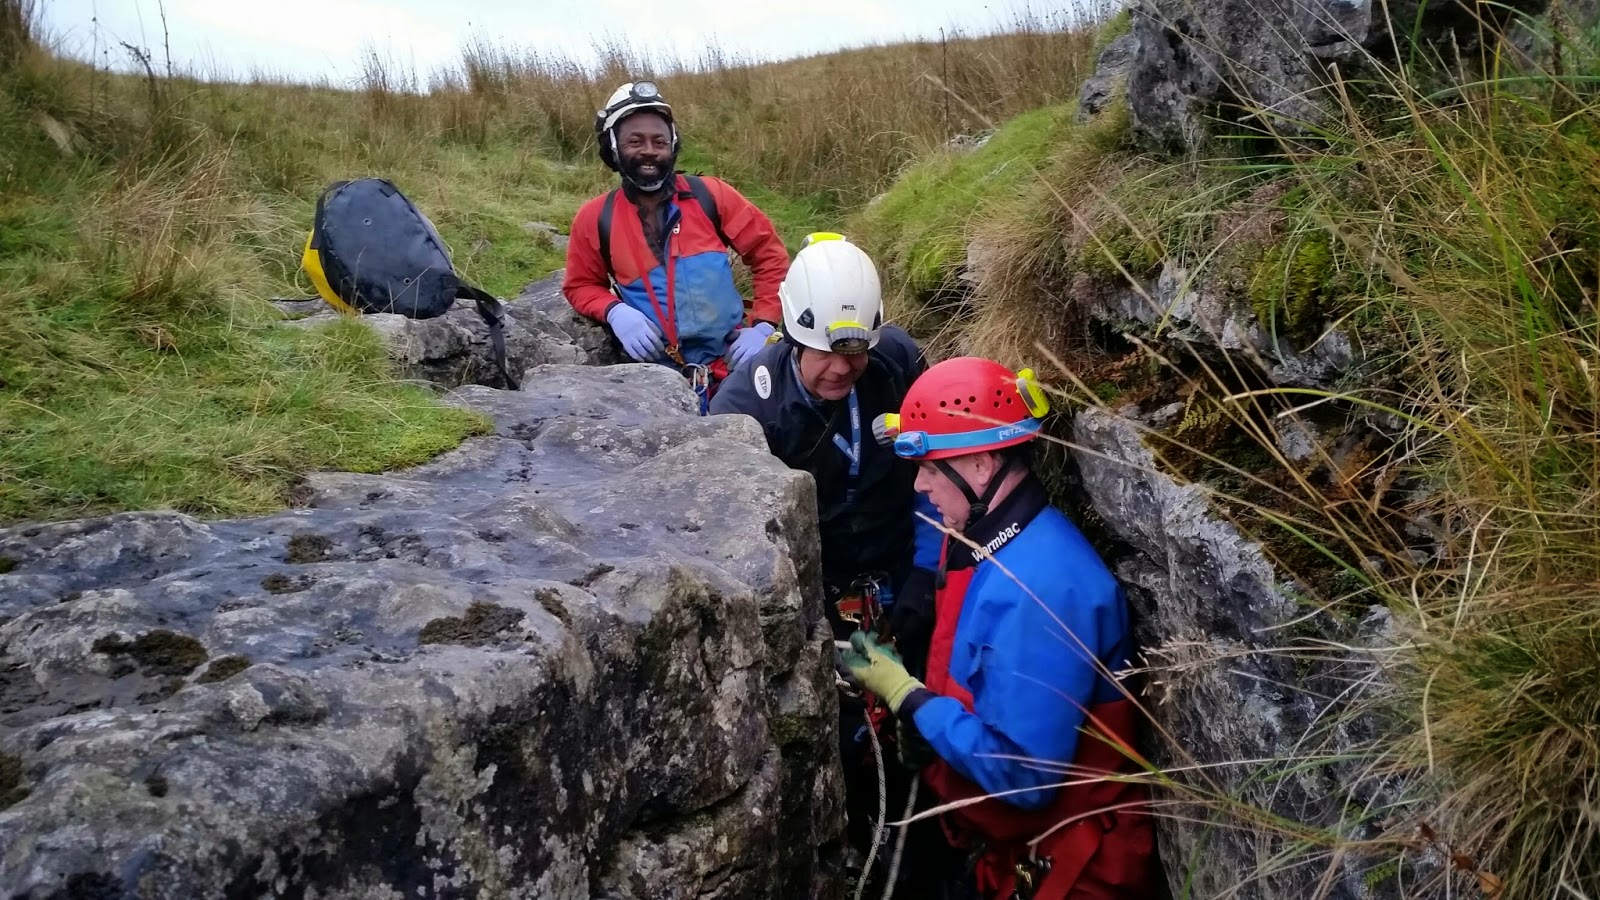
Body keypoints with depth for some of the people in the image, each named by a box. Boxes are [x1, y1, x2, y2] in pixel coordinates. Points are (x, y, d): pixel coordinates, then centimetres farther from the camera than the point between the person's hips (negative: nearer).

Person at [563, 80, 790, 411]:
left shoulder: (710, 196, 3)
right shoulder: (594, 219, 4)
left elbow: (769, 254, 9)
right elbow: (580, 285, 16)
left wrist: (762, 325, -2)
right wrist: (614, 312, -6)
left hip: (736, 359, 1)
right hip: (665, 376, 0)